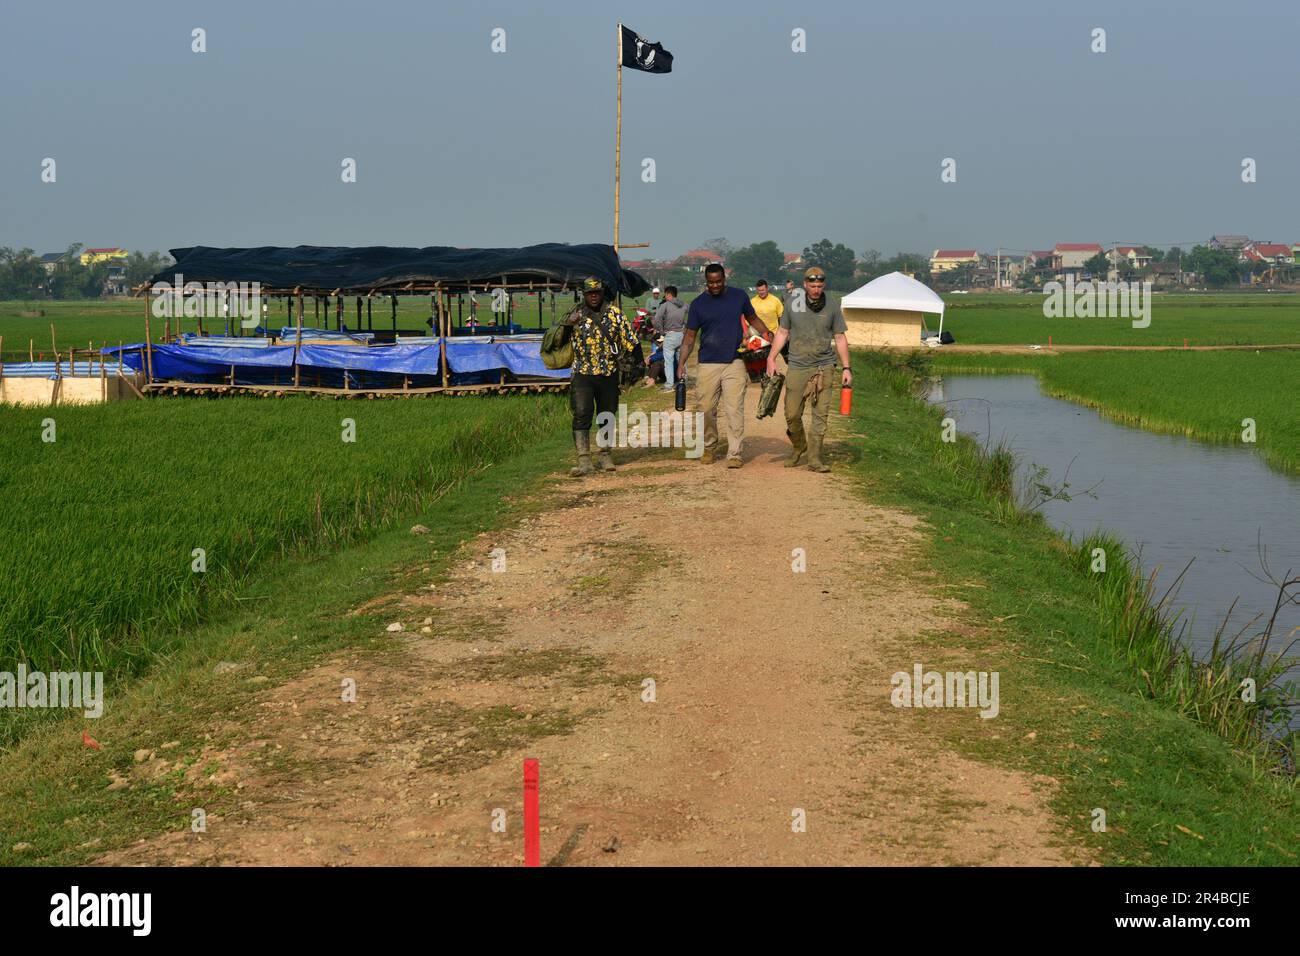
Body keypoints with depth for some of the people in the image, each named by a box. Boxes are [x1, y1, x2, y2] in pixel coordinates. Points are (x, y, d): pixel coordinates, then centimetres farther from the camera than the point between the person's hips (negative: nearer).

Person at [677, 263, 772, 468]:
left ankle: (734, 454, -5)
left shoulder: (739, 296, 5)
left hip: (734, 363, -1)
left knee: (735, 410, -7)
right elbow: (690, 336, 6)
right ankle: (709, 448, 23)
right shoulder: (698, 304, 3)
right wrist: (682, 363, -4)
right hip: (708, 365, 1)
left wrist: (767, 334, 2)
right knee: (706, 410, 3)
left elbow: (752, 318, 18)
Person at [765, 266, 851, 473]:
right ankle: (798, 446, 26)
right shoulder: (793, 306, 6)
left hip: (823, 368, 0)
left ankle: (814, 459, 1)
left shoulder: (832, 308, 5)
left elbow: (840, 338, 8)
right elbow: (782, 333, 14)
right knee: (792, 414, 0)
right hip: (797, 367, 1)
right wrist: (771, 358, 4)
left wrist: (846, 368, 3)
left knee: (820, 414, -4)